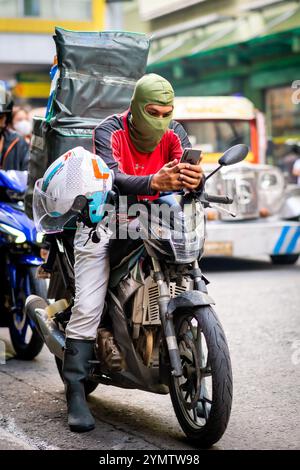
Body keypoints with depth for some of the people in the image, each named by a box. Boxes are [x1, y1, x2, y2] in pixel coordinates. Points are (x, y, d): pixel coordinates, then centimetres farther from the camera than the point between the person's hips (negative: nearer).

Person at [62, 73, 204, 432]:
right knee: (87, 307, -14)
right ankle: (75, 392, -11)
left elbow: (187, 170, -20)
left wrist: (194, 180, -46)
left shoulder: (173, 133, -4)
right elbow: (113, 179, -35)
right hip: (104, 219, -4)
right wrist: (155, 181, -54)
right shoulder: (109, 131, -17)